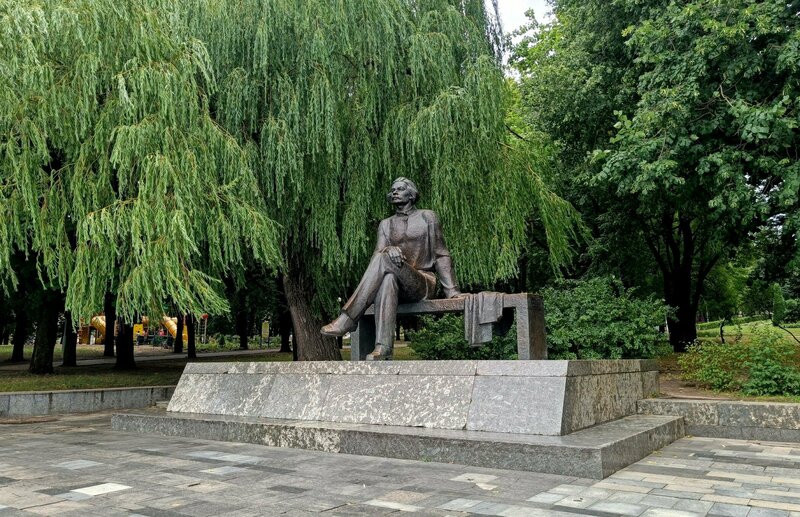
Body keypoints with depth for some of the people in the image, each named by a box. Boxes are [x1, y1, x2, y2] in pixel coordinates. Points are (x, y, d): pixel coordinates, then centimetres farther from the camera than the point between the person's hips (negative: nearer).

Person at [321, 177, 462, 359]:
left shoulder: (427, 217, 11)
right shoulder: (386, 224, 19)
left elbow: (441, 255, 6)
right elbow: (378, 253, 3)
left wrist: (452, 290, -5)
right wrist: (390, 250, -23)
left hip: (424, 284, -2)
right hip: (398, 286, 3)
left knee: (384, 259, -31)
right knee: (387, 279, -37)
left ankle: (348, 319, -35)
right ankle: (383, 348, -48)